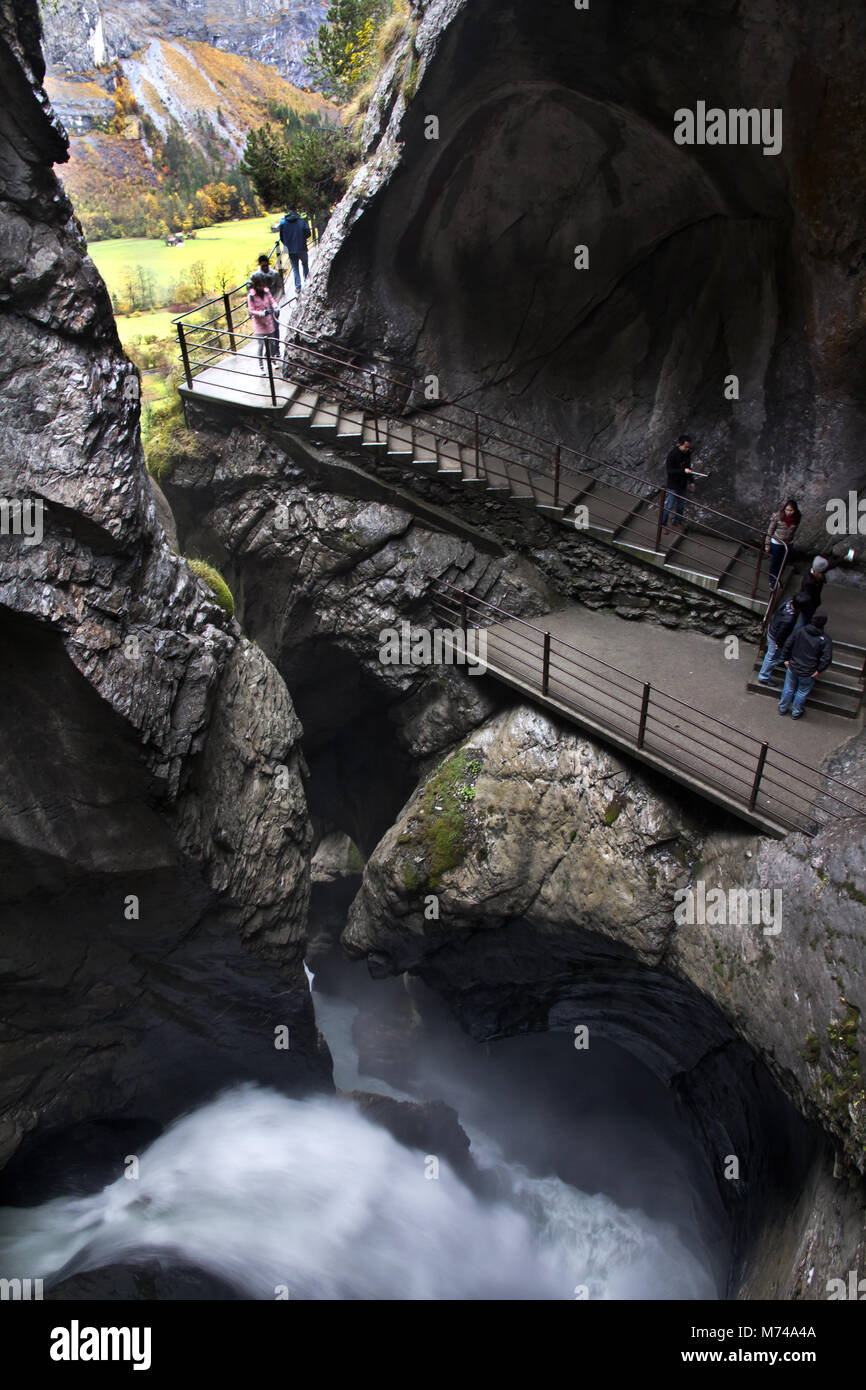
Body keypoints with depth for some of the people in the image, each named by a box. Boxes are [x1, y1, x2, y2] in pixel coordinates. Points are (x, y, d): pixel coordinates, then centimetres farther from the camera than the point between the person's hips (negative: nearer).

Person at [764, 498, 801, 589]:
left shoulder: (797, 518, -15)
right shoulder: (778, 516, -25)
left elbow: (794, 530, 4)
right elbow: (770, 530, -13)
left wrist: (790, 539, 15)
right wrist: (767, 544, -8)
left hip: (788, 544, 3)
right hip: (776, 543, -3)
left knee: (783, 564, 21)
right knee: (774, 563, 16)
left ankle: (777, 579, 46)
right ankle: (772, 581, 40)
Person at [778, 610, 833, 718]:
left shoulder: (800, 631, -12)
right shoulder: (825, 640, -18)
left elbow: (787, 645, -7)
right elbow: (827, 658, -21)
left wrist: (786, 659, 6)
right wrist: (819, 670, -9)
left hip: (793, 668, 2)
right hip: (808, 673, -2)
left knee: (788, 689, 23)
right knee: (802, 693, 20)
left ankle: (782, 708, 41)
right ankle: (796, 712, 37)